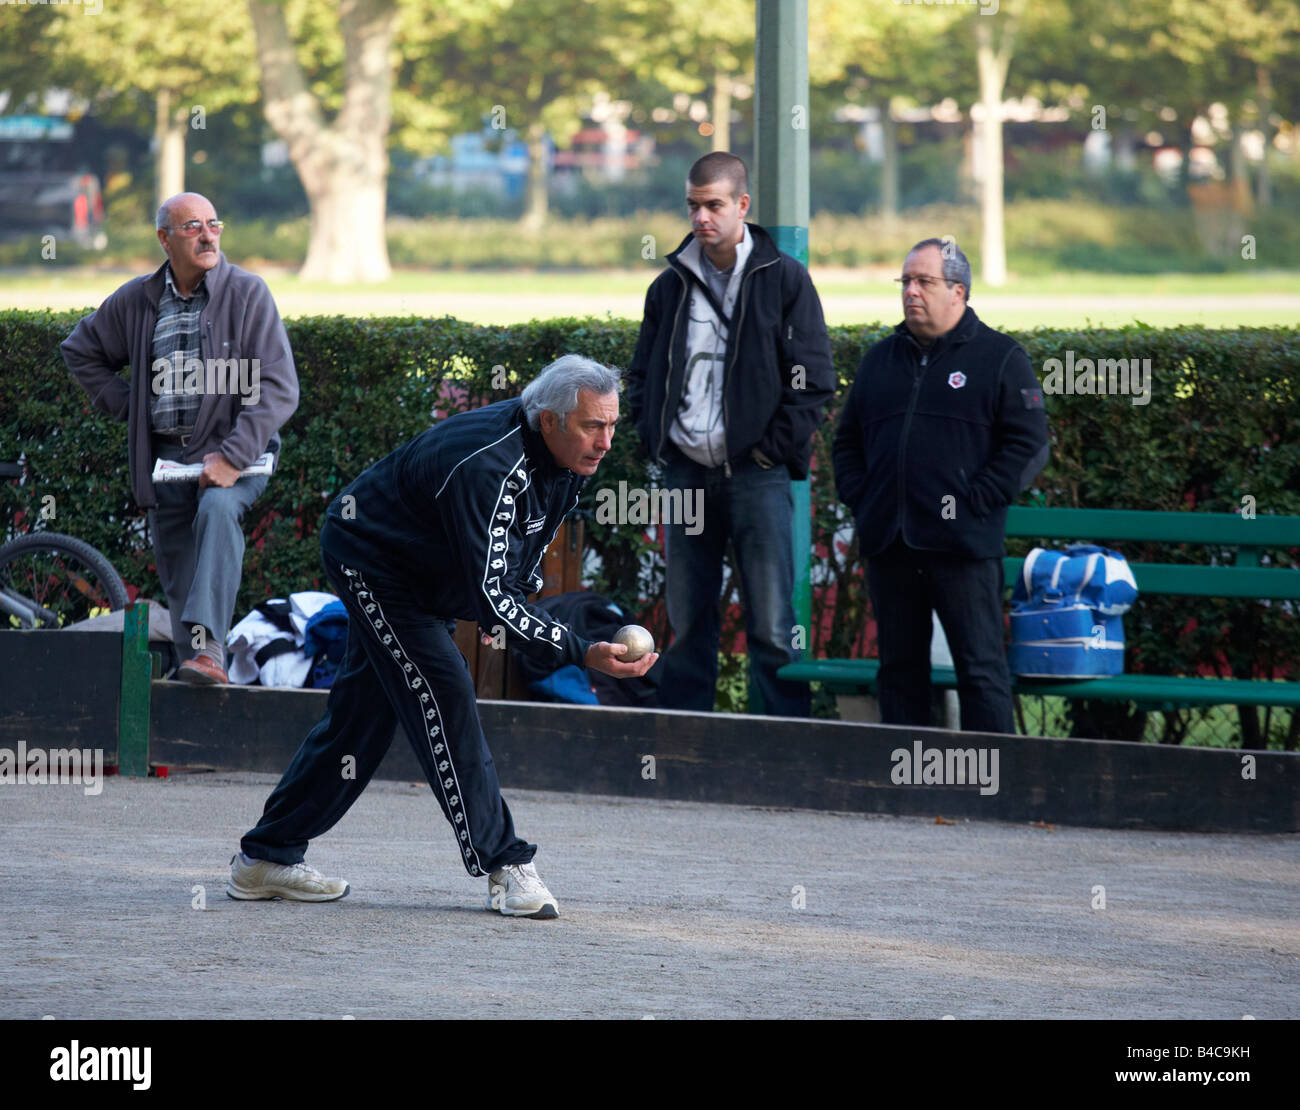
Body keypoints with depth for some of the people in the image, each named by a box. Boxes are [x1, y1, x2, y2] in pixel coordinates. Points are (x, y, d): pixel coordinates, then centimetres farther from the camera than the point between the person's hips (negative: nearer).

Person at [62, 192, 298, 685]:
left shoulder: (247, 293, -6)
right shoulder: (137, 301, 6)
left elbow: (278, 389, -11)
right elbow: (81, 351, 24)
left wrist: (232, 458, -19)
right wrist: (127, 407, 11)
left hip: (234, 447, -5)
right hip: (167, 454, 5)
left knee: (217, 508, -34)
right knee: (177, 578, 4)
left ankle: (209, 646, -43)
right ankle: (188, 666, 14)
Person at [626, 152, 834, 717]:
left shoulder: (783, 279, 0)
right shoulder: (671, 285, 12)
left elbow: (814, 379, -3)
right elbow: (641, 376, 19)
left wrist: (773, 450, -8)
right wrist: (655, 439, 5)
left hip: (756, 474, -4)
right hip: (685, 473, 4)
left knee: (772, 627, -4)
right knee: (686, 623, 8)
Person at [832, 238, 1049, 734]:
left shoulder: (999, 358, 2)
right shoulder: (881, 359, 17)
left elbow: (1028, 445, -4)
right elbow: (846, 441, 24)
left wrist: (974, 502, -11)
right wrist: (858, 498, 8)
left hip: (962, 545, -5)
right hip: (889, 545, 5)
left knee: (980, 668, -6)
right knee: (899, 667, 9)